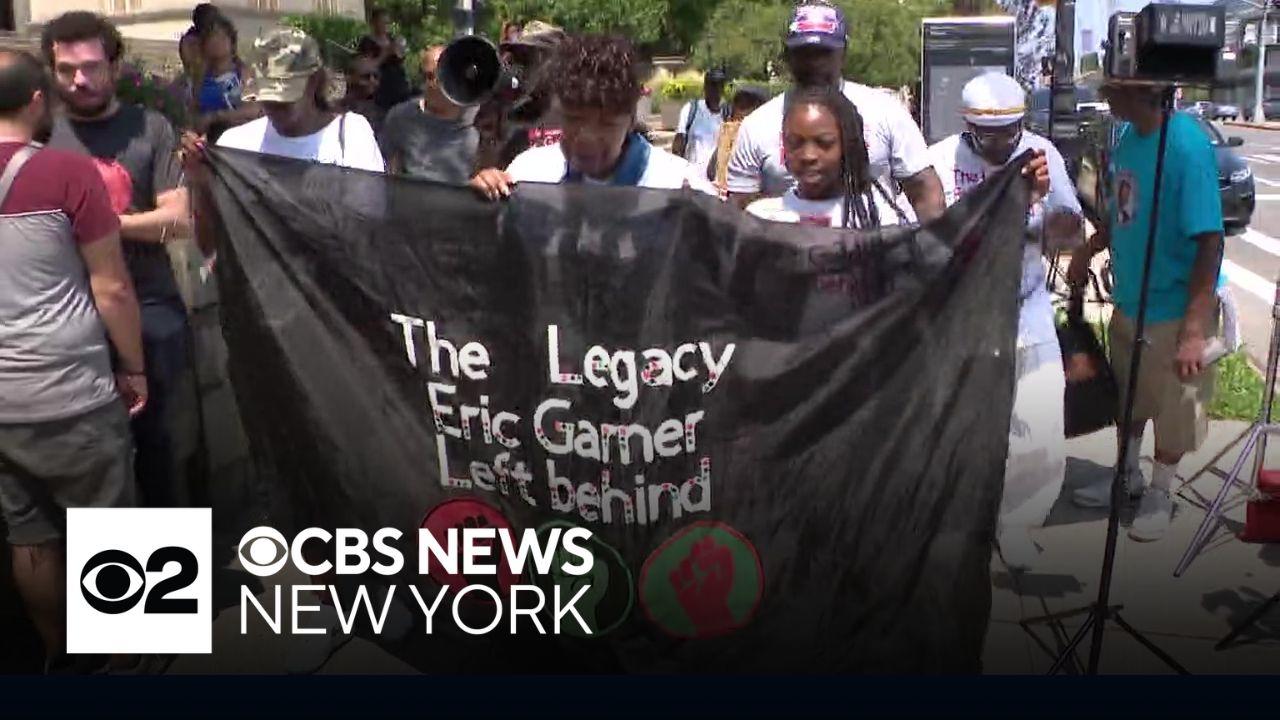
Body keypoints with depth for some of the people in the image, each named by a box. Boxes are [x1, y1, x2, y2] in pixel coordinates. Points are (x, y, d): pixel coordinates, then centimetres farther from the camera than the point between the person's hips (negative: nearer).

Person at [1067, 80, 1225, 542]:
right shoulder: (1129, 135, -3)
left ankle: (1160, 494, 33)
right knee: (1128, 399, 23)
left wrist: (1194, 330, -27)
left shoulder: (1186, 146, -26)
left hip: (1173, 310, -7)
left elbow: (1210, 240, -25)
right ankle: (1128, 476, 44)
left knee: (1172, 409, 13)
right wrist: (1088, 252, 16)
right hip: (1128, 301, 7)